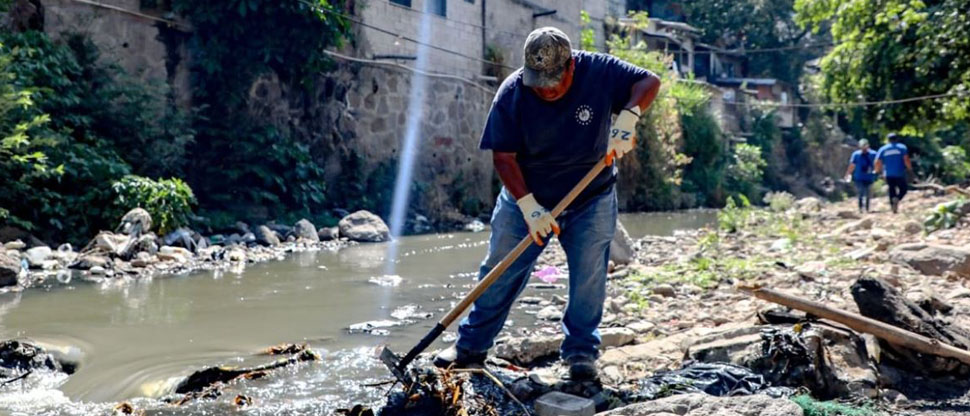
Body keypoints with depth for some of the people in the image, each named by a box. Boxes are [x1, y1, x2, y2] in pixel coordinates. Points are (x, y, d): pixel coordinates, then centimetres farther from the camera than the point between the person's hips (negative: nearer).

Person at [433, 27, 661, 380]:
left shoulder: (598, 72, -17)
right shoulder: (512, 93, -19)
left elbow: (648, 81, -11)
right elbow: (503, 156, -17)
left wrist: (627, 118, -31)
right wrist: (529, 207, -24)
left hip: (591, 199, 1)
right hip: (527, 197, 0)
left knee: (589, 277, -2)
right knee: (500, 273, 4)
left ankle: (581, 351, 13)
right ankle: (471, 346, 17)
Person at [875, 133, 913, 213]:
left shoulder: (882, 149, 7)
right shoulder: (902, 147, 2)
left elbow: (877, 162, 1)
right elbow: (906, 159, -10)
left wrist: (877, 171, 18)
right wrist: (909, 168, 5)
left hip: (888, 174, 2)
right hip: (900, 174, -2)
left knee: (892, 190, 12)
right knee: (903, 189, 9)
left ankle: (893, 208, 5)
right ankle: (897, 198, -23)